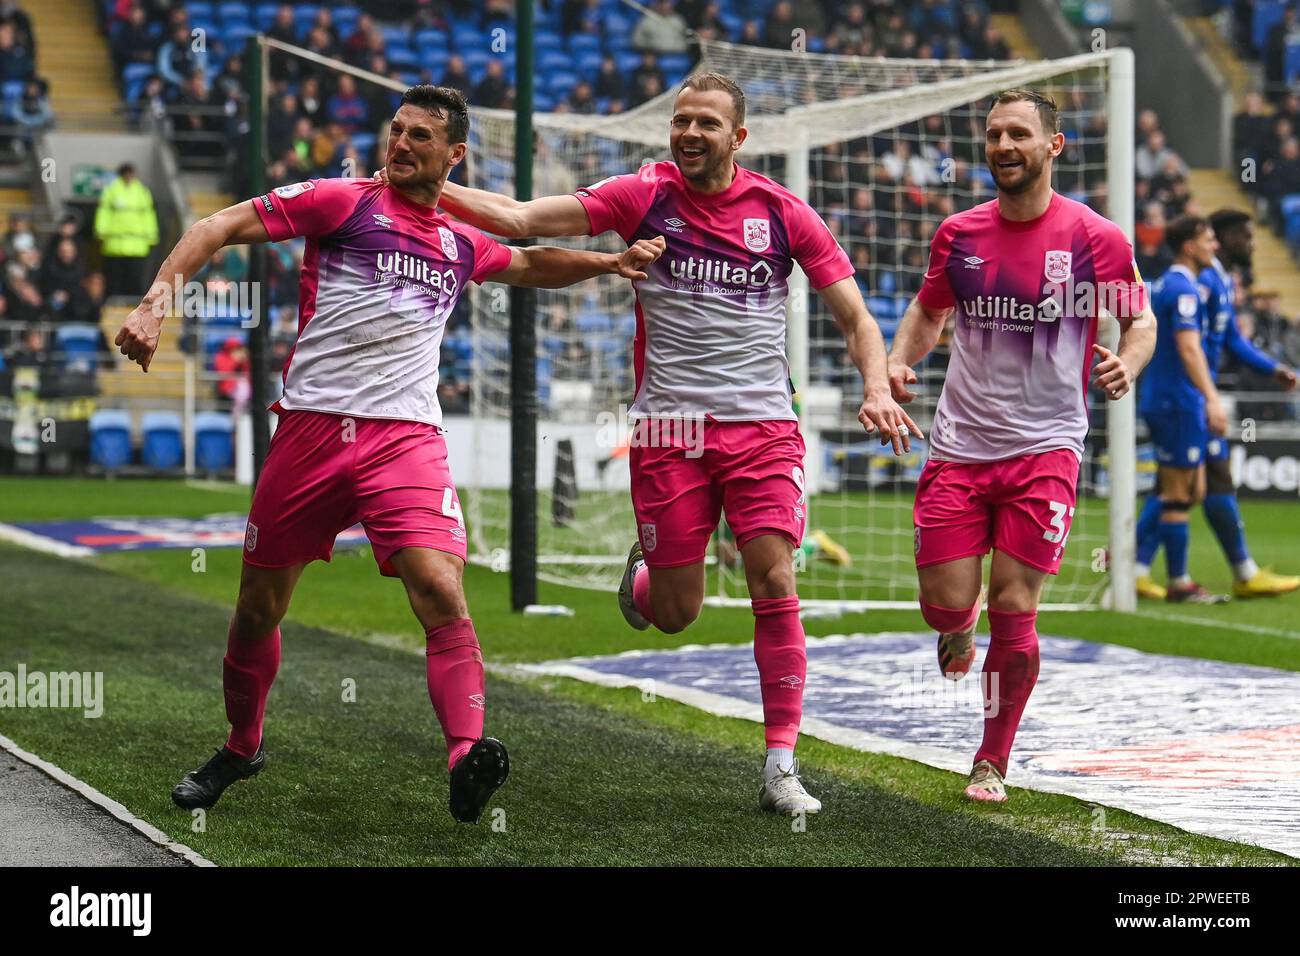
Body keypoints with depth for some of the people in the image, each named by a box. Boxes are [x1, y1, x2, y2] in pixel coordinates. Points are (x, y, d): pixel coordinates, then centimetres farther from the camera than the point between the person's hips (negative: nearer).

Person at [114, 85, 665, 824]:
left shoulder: (462, 243, 16)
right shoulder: (343, 202, 2)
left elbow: (531, 265, 39)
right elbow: (219, 228, -3)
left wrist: (611, 263, 28)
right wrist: (158, 299, -16)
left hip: (407, 437, 1)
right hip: (313, 425, -1)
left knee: (442, 591, -22)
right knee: (259, 606, 9)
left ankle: (468, 761, -30)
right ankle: (242, 747, 33)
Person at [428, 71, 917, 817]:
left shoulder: (782, 211, 2)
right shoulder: (643, 196, 1)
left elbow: (855, 314, 5)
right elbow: (520, 218, -4)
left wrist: (877, 387, -12)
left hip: (764, 426, 0)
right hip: (670, 430, 0)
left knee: (776, 585, -13)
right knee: (675, 614, 2)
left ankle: (781, 766, -5)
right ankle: (644, 575, 41)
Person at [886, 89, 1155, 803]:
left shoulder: (1096, 239, -4)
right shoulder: (957, 234, 4)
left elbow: (1140, 321, 8)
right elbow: (928, 311, 20)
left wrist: (1126, 365, -14)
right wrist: (897, 361, 1)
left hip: (1045, 448, -2)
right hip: (959, 444, 3)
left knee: (1013, 611, -5)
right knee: (945, 604, -4)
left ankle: (993, 761, 14)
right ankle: (961, 629, 36)